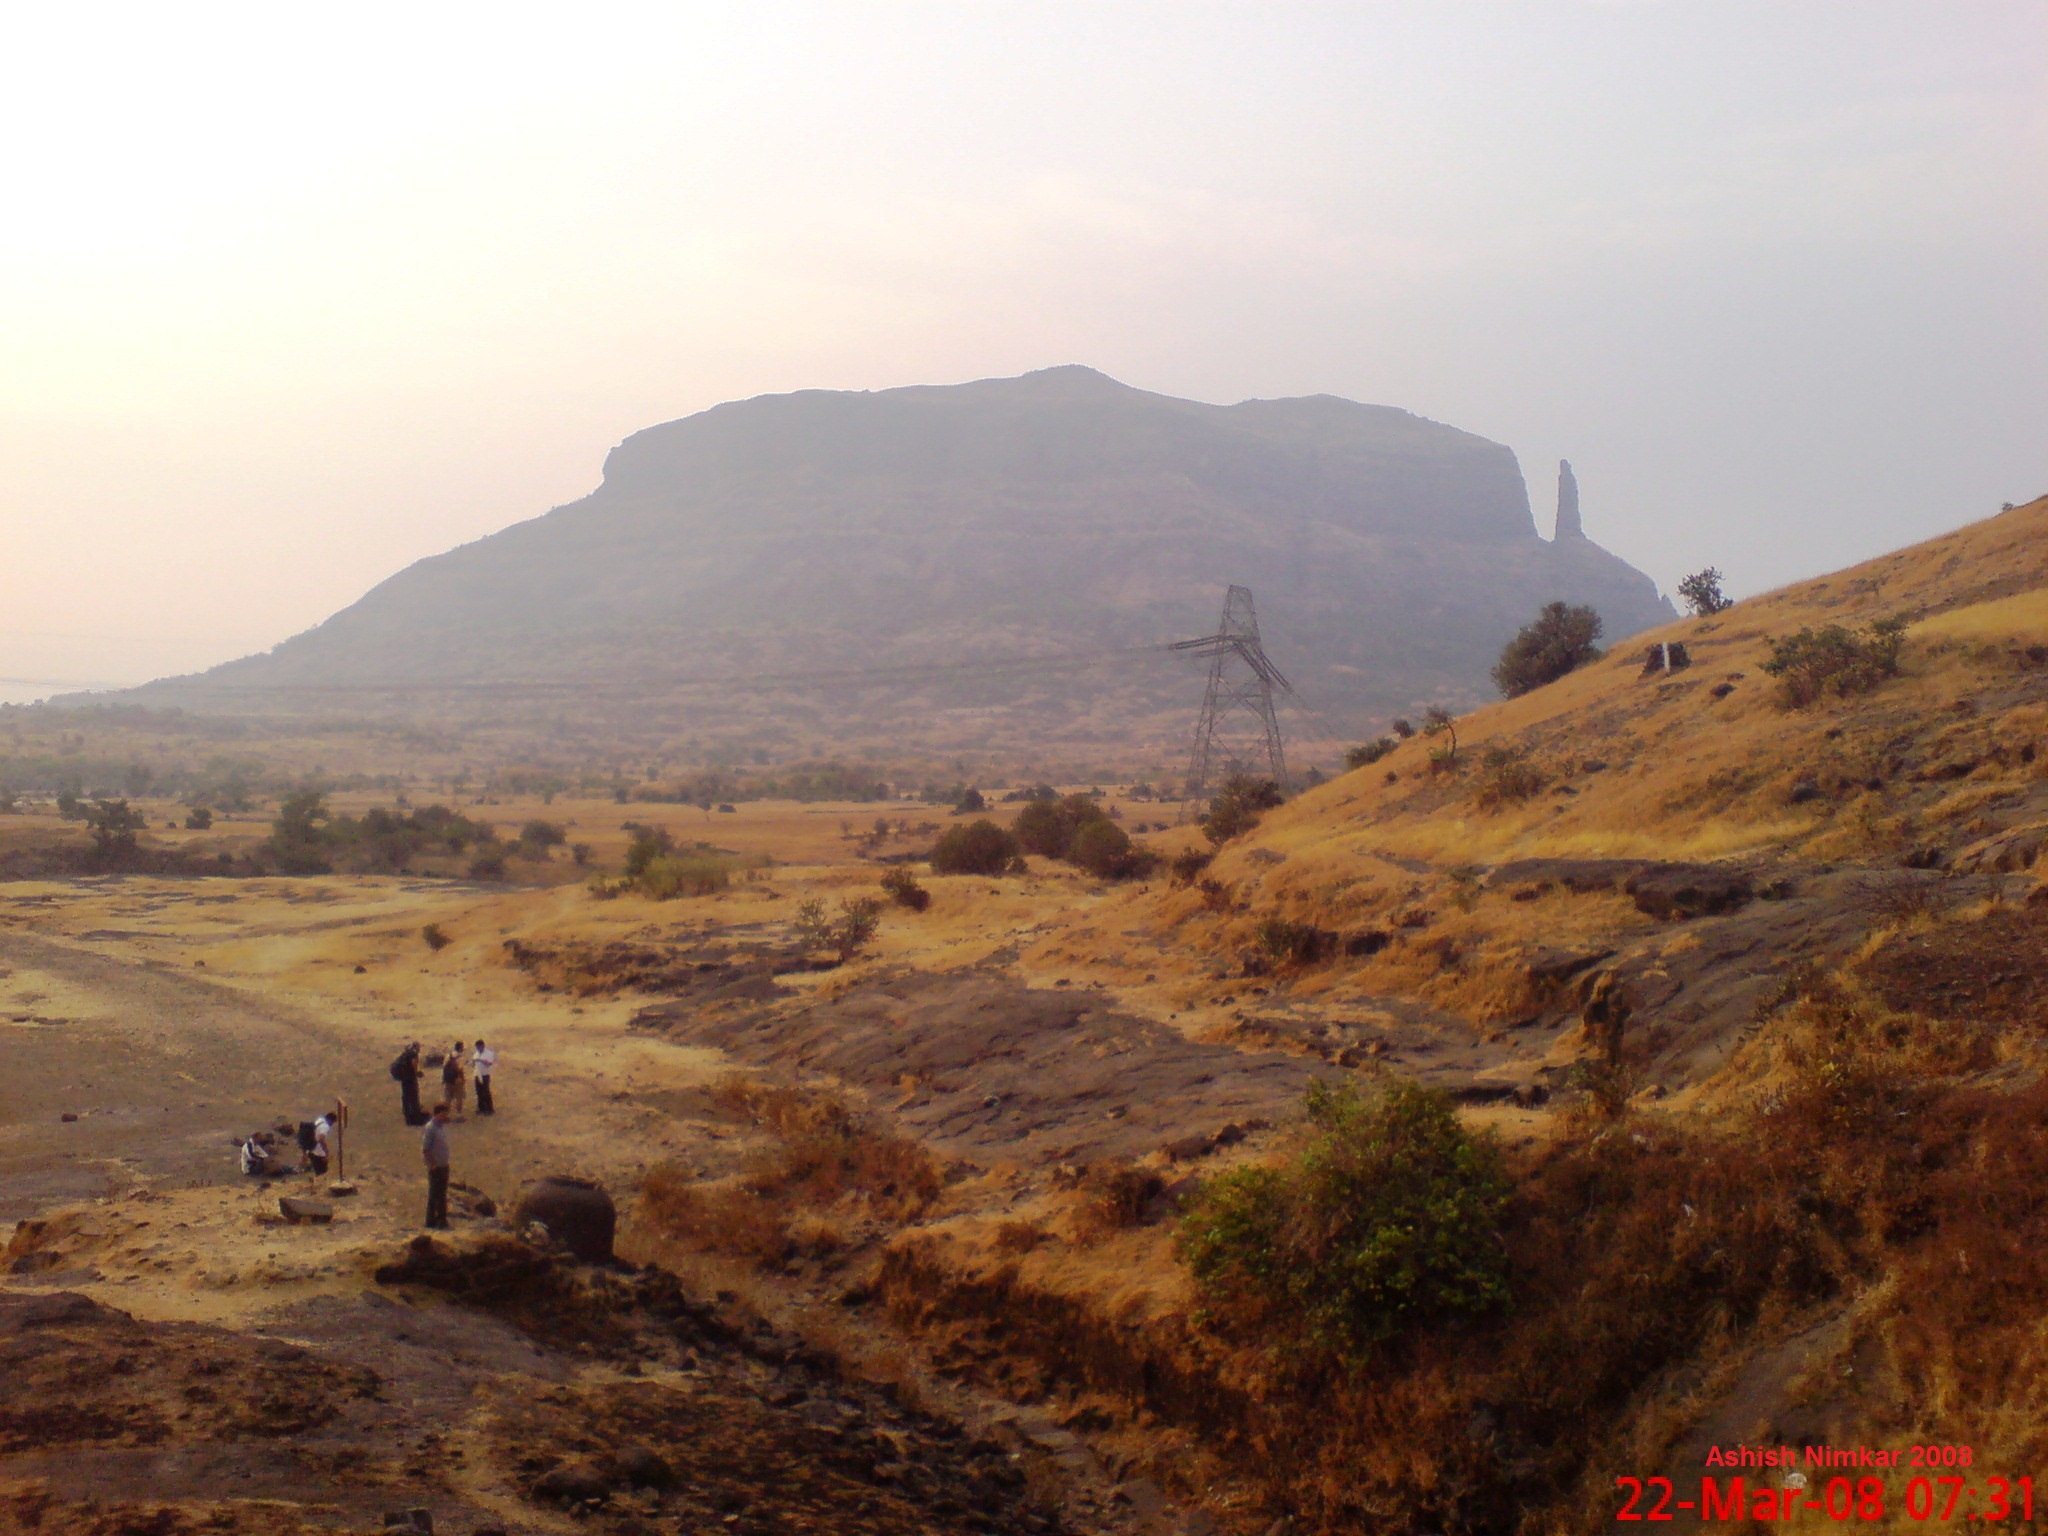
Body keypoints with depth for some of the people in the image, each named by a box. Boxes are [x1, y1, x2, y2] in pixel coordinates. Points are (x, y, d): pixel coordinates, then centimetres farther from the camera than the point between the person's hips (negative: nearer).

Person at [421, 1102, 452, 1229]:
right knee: (434, 1193, 0)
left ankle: (441, 1218, 24)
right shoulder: (431, 1128, -19)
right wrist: (432, 1164, -19)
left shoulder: (443, 1126, 8)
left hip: (444, 1165, 8)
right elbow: (425, 1149, -20)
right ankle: (431, 1220, 8)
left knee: (442, 1193, 15)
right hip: (436, 1166, -8)